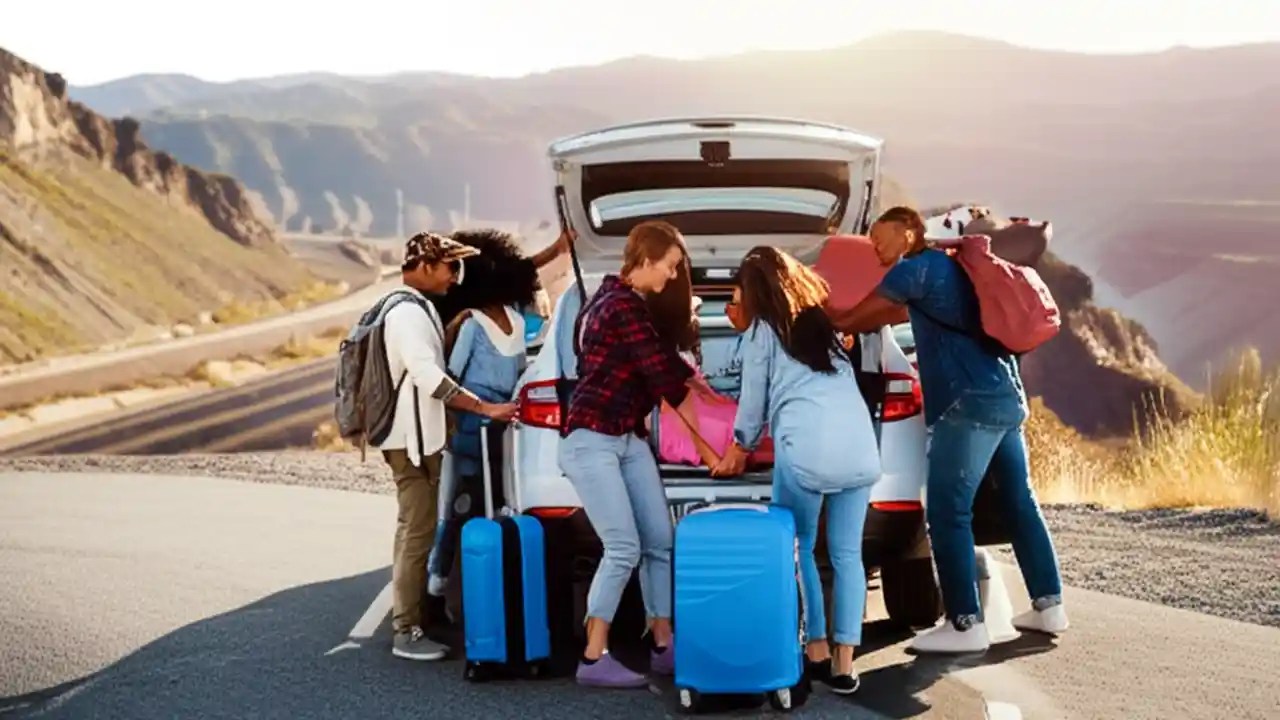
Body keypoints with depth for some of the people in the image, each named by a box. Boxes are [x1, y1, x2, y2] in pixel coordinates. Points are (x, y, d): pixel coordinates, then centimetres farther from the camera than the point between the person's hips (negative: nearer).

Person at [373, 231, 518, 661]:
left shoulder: (419, 308, 15)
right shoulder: (406, 313, -17)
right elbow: (429, 377, -25)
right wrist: (485, 409, -25)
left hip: (422, 436, 11)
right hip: (413, 438, -11)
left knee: (417, 530, 15)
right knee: (417, 533, -9)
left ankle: (411, 621, 23)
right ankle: (406, 633, -6)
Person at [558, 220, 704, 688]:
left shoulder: (625, 302, 16)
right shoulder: (623, 306, -15)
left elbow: (662, 362, 21)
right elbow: (662, 375, -15)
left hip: (629, 439, 9)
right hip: (590, 441, -9)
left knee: (661, 544, 5)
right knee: (624, 549, -13)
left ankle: (663, 647, 13)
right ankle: (594, 659, -7)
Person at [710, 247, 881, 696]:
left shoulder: (762, 330, 13)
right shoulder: (822, 321, 27)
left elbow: (754, 399, 17)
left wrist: (739, 449, 36)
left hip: (806, 449, -4)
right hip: (860, 447, 4)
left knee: (799, 549, 14)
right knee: (847, 554, 10)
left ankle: (817, 651, 14)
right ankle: (844, 664, 8)